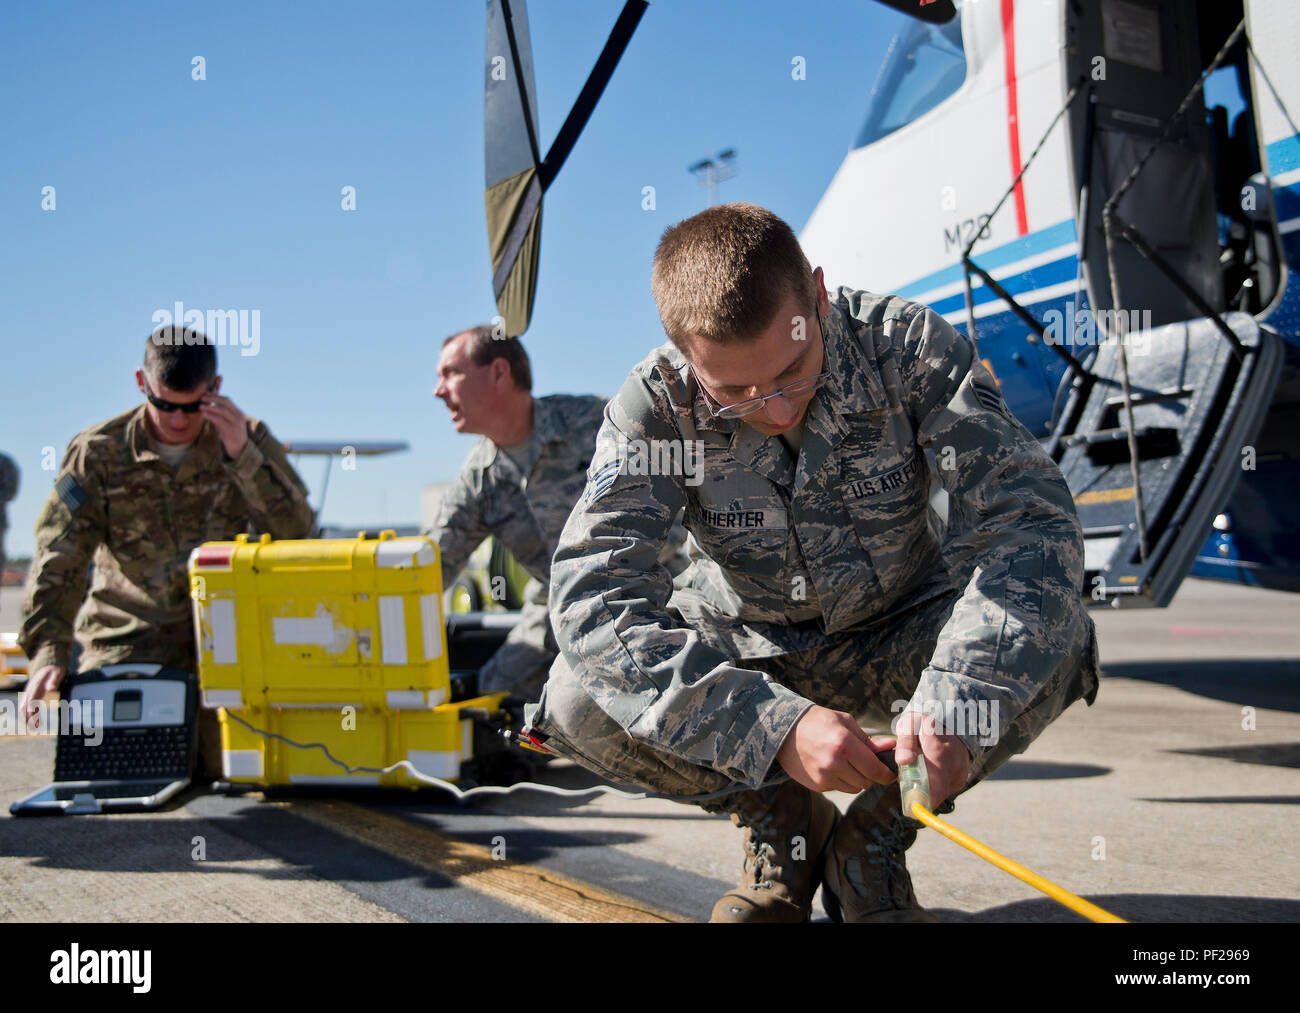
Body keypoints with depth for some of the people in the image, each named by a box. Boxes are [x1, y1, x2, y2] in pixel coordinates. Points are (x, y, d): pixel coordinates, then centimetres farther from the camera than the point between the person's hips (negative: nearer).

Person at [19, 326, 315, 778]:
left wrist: (242, 454, -21)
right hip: (126, 639, 0)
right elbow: (58, 558, -7)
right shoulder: (98, 452, -2)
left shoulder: (248, 440, 0)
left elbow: (296, 533, -9)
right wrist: (49, 652, -20)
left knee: (228, 764, -14)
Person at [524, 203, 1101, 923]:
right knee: (580, 700, -28)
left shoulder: (906, 346, -24)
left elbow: (1030, 514, -28)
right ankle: (780, 824, 0)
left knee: (1053, 637, -30)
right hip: (745, 644, 0)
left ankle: (872, 841, -6)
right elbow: (592, 589, -33)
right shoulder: (654, 405, -24)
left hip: (895, 633, 0)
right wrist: (774, 725, -45)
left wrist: (956, 694, -45)